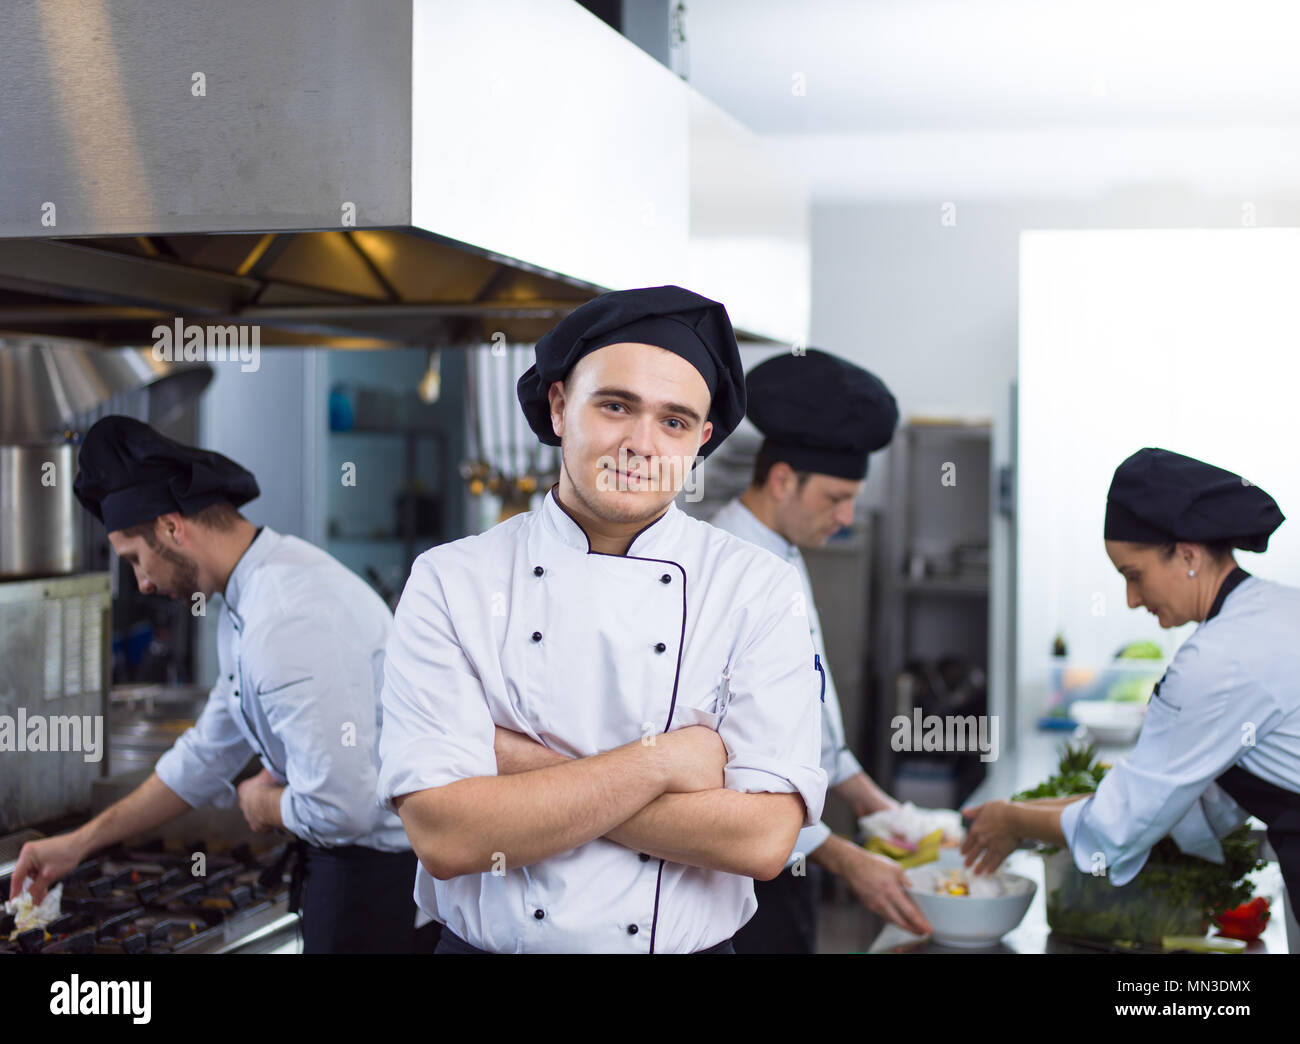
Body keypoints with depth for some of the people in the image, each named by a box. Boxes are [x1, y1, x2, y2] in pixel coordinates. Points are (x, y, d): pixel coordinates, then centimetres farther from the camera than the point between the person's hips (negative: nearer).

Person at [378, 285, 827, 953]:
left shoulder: (761, 589, -8)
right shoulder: (450, 580, -9)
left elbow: (762, 840, -18)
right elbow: (443, 837, -18)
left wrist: (528, 773, -19)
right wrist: (657, 762, -19)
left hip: (692, 945, 1)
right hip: (484, 943, 0)